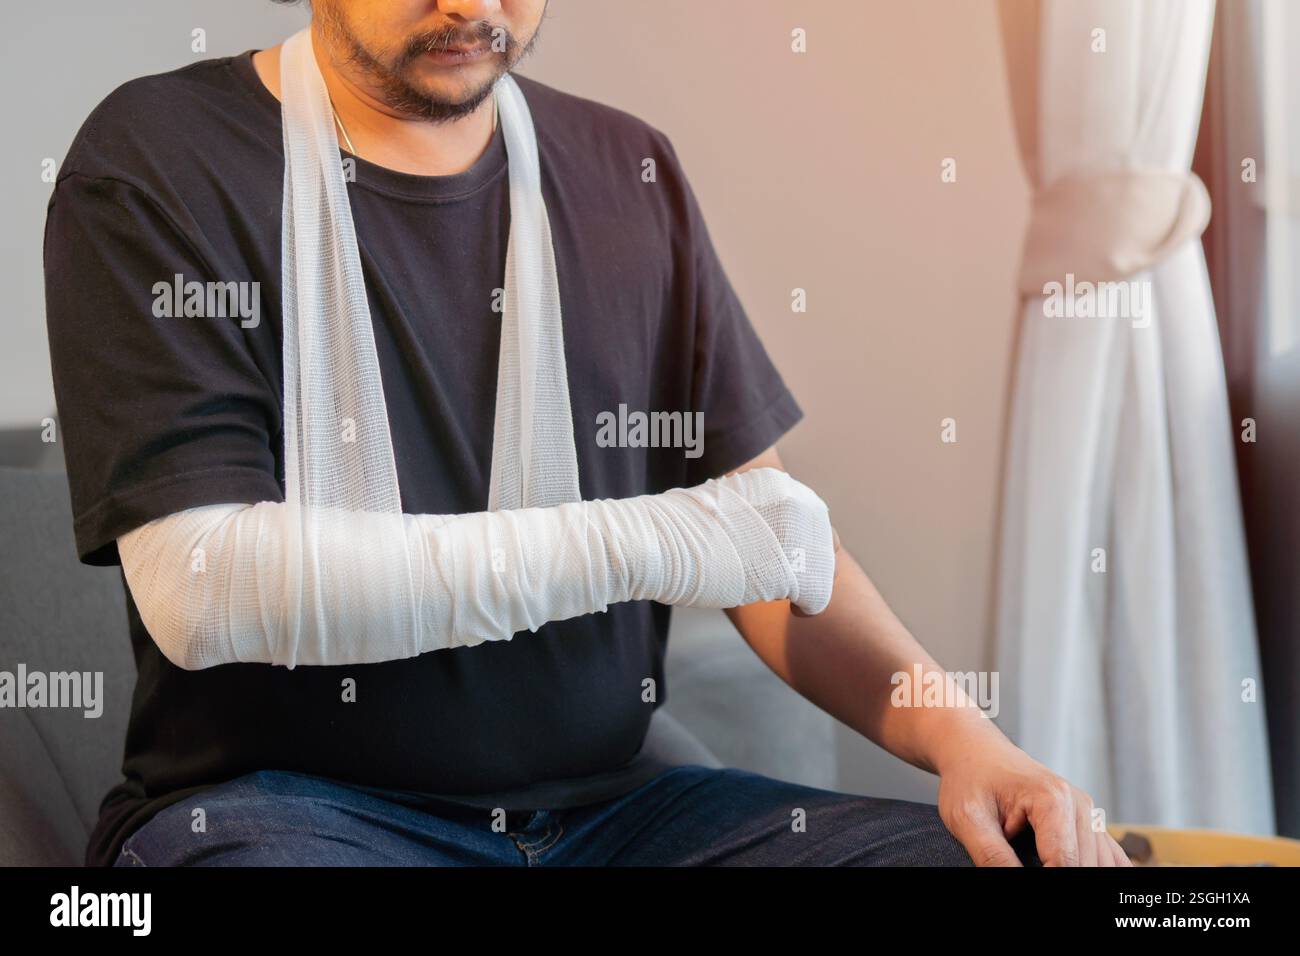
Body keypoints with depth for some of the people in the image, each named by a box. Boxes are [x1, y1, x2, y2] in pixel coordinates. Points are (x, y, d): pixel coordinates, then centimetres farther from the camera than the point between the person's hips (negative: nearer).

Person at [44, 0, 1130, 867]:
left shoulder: (628, 172, 11)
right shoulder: (160, 163, -4)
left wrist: (958, 732, -7)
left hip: (612, 798, 4)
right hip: (289, 802, -3)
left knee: (1036, 846, -13)